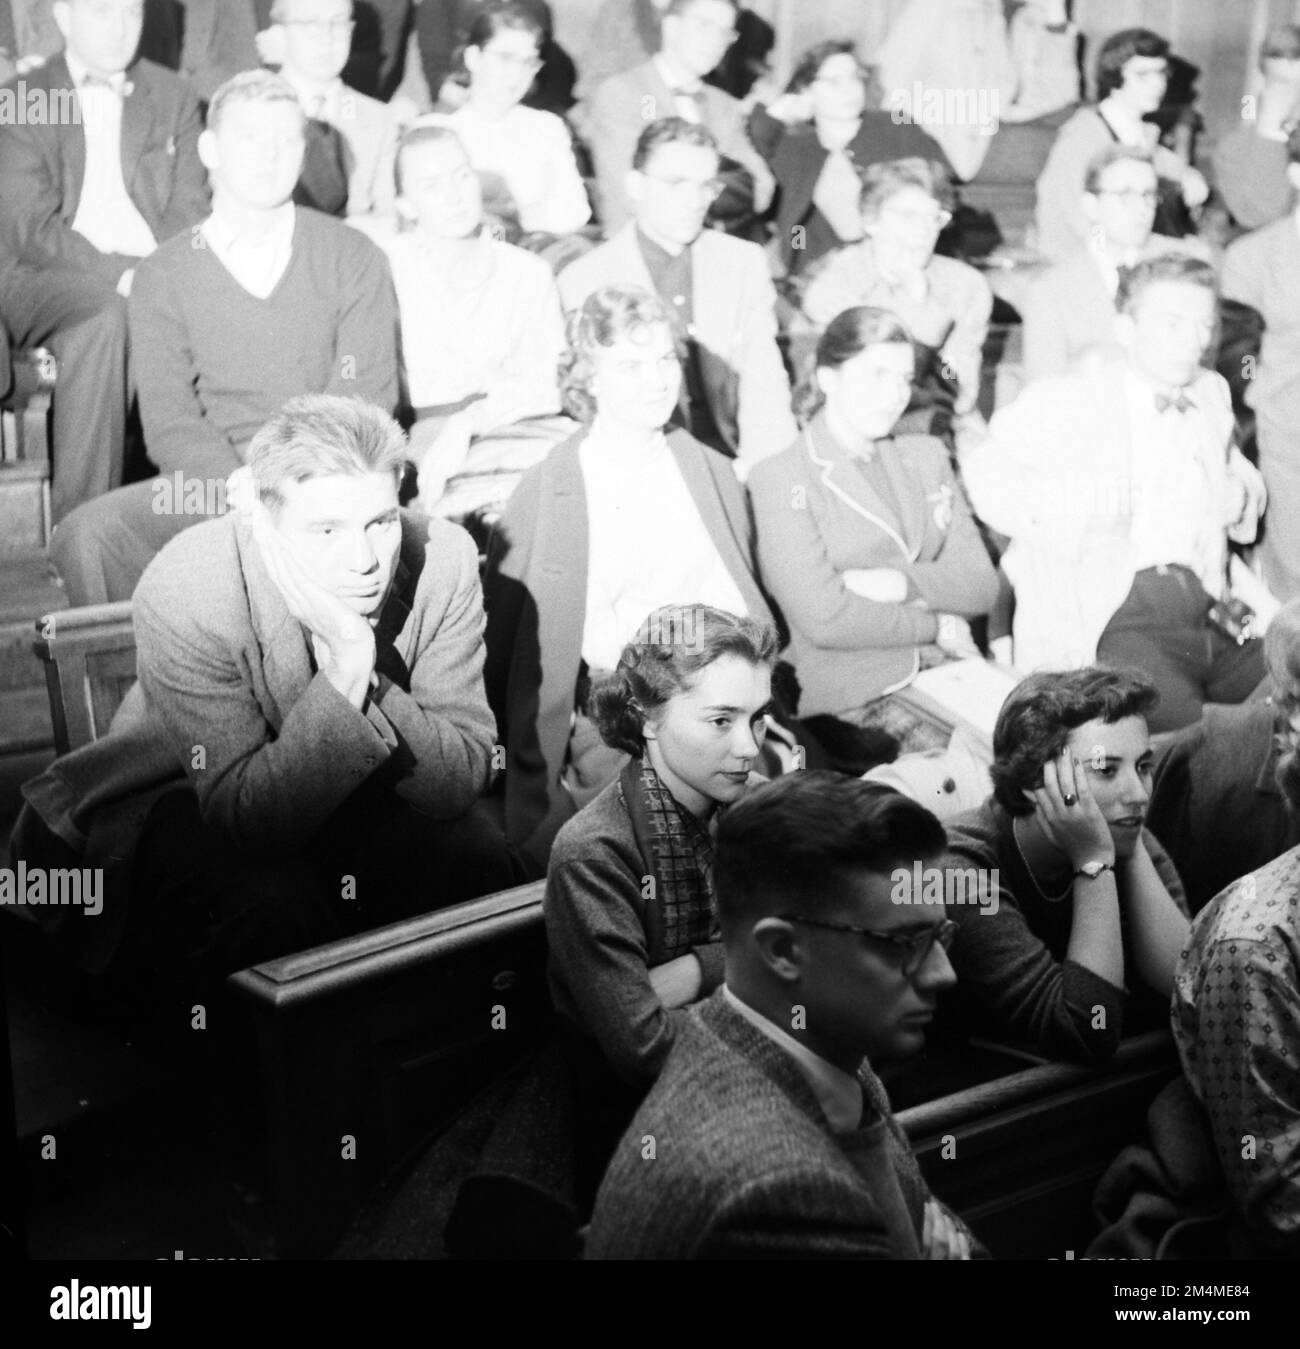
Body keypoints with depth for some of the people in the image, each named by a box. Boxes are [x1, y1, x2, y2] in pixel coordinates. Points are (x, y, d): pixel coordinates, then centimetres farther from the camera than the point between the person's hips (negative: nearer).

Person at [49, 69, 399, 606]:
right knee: (84, 536, -26)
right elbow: (170, 421, 1)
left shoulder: (353, 259, 10)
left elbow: (365, 396, 1)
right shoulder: (164, 275, 11)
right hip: (209, 484, 1)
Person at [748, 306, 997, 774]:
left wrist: (902, 583, -9)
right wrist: (935, 627, -3)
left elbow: (981, 585, 9)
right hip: (852, 702, -5)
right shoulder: (780, 481, -1)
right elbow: (823, 618, -11)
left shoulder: (926, 456, 18)